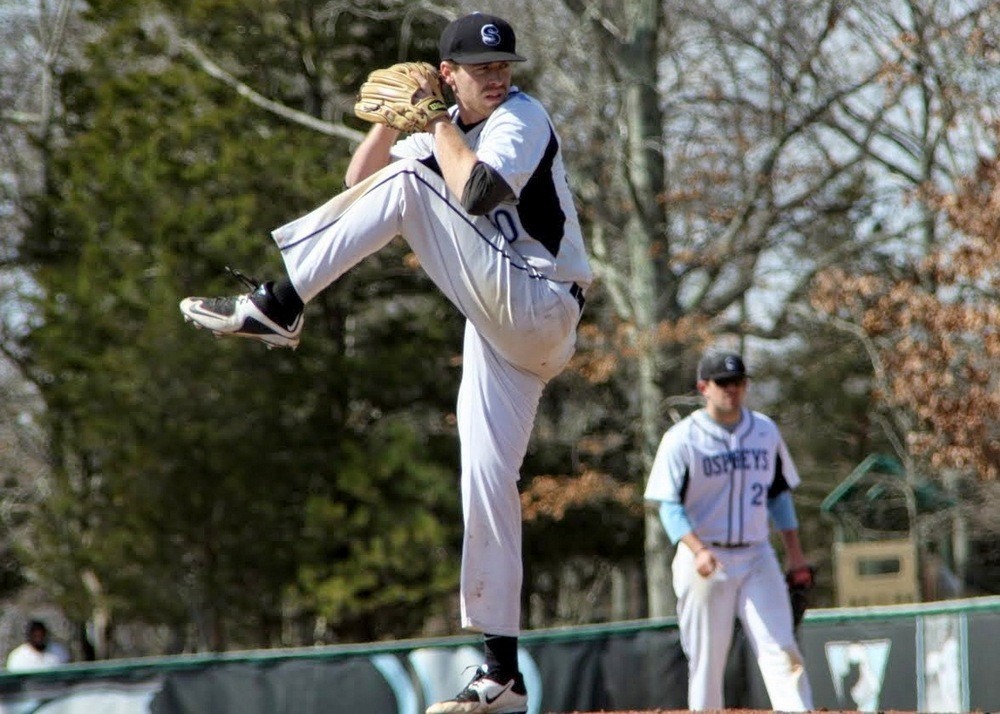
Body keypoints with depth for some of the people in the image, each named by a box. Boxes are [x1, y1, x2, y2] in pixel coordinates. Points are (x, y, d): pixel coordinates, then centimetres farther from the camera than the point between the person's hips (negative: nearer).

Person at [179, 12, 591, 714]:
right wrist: (393, 117, -1)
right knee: (487, 480, 1)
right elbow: (359, 183, 14)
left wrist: (436, 126, -9)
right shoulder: (448, 130, 18)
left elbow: (478, 192, -24)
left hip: (539, 308, -8)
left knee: (407, 183, -17)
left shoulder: (522, 118, -6)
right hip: (503, 327, 8)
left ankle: (277, 306, -20)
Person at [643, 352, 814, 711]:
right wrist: (698, 550, -27)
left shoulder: (766, 431, 9)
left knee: (781, 650, -9)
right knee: (706, 663, 0)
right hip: (704, 560, -3)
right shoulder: (681, 439, -6)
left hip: (757, 557, 3)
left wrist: (794, 553, 12)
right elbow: (670, 505, -11)